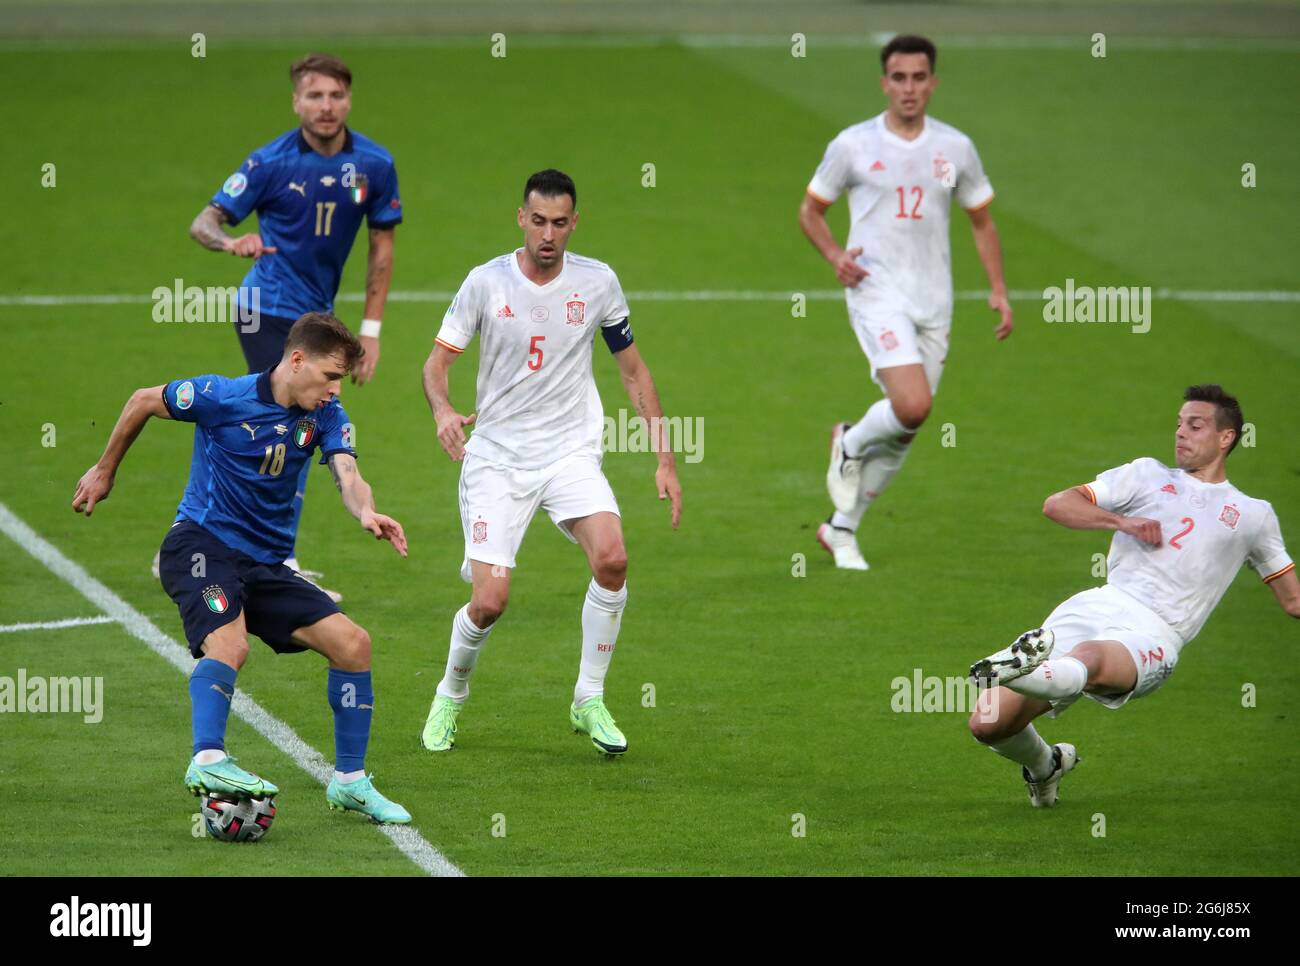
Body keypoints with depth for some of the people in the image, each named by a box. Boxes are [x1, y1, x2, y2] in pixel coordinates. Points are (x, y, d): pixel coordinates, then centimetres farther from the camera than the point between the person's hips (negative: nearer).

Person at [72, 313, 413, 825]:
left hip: (264, 565, 6)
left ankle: (350, 781, 9)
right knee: (229, 644, -34)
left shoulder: (326, 417, 2)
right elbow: (144, 401, 4)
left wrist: (367, 513, -40)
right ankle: (208, 760, -44)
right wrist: (105, 470, 15)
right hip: (201, 544, -6)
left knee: (353, 643, -1)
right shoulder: (223, 397, -12)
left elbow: (349, 478, -16)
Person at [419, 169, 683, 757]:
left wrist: (665, 459, 6)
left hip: (571, 454, 1)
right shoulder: (486, 283, -5)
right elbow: (437, 361, -2)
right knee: (489, 602, -11)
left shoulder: (597, 283, -1)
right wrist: (442, 410, -25)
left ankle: (590, 701, -7)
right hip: (496, 459, -1)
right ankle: (450, 697, 21)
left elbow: (633, 370, 10)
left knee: (612, 559, -25)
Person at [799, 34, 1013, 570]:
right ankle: (849, 444, 9)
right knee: (913, 405, -24)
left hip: (933, 302, 4)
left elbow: (981, 221, 17)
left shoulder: (955, 148, 6)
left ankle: (841, 528, 23)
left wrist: (999, 291, 7)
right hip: (877, 294, -4)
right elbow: (811, 209, 8)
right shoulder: (853, 145, -2)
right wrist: (835, 255, -11)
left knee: (905, 431, 6)